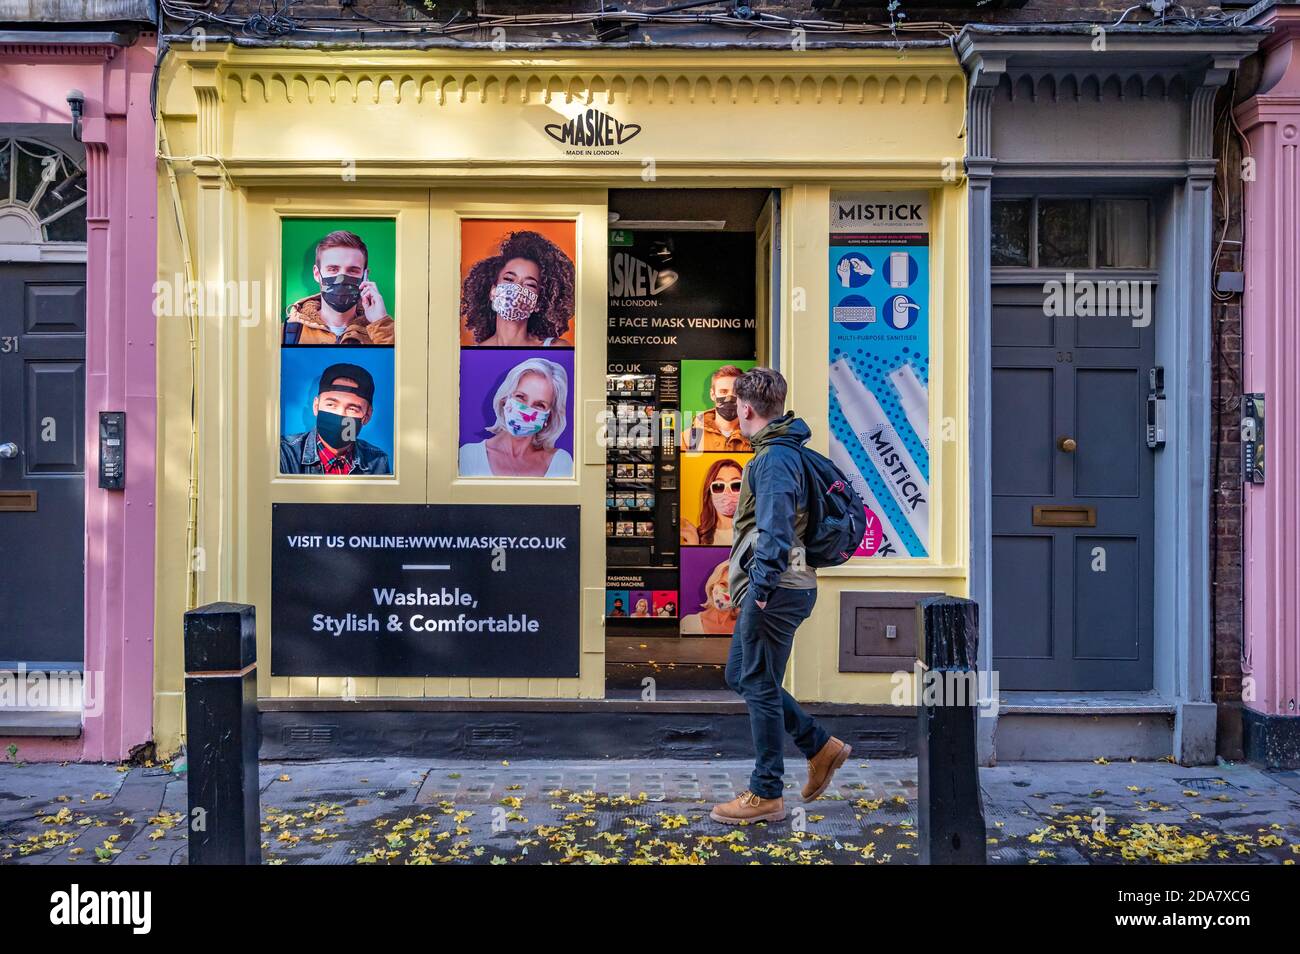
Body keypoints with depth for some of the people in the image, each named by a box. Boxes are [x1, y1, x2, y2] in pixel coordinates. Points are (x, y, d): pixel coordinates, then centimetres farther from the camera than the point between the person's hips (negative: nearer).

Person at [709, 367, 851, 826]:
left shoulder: (774, 457, -16)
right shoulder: (788, 451, 16)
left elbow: (775, 526, -27)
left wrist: (762, 585, -27)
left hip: (775, 592, -10)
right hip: (779, 589, 10)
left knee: (759, 686, -1)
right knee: (740, 675, 18)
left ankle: (765, 795, 11)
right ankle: (821, 747, 23)